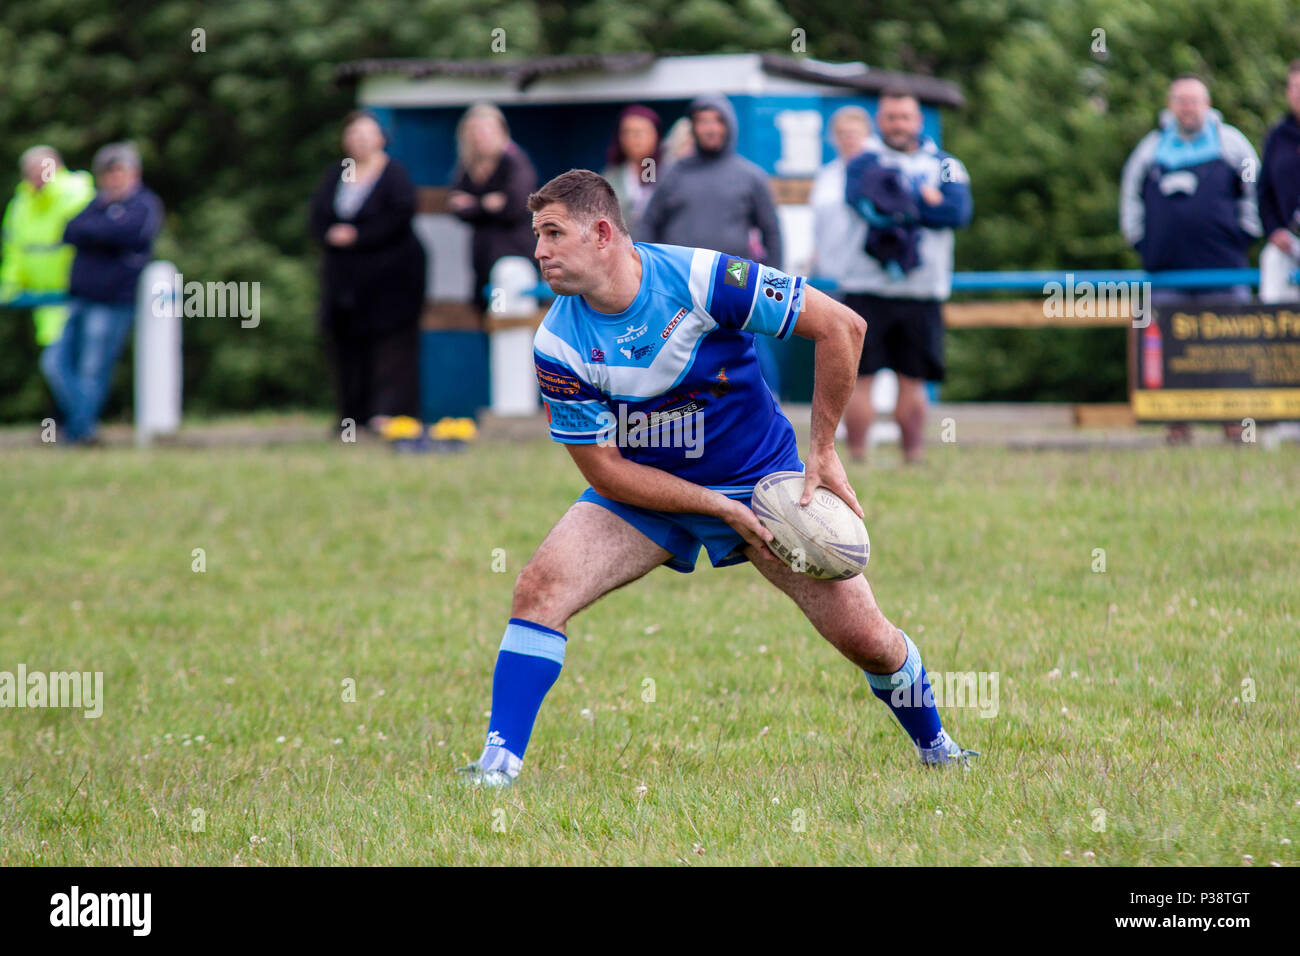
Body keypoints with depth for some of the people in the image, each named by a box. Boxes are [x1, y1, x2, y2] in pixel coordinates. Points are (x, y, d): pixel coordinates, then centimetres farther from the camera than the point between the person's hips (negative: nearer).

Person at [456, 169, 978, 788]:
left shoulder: (703, 279, -24)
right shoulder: (558, 345, -17)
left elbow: (840, 326, -17)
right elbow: (604, 469, -11)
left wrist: (822, 452, -14)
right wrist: (720, 508, -19)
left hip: (763, 477, -1)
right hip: (645, 489, 2)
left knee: (865, 638, -4)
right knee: (539, 587, -21)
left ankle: (933, 744, 24)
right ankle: (499, 760, -15)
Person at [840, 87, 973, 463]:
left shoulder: (944, 164, 12)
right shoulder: (864, 163, 6)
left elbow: (959, 212, -6)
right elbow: (870, 204, -14)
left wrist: (898, 201, -8)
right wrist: (926, 200, -9)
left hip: (922, 292, 2)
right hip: (867, 289, -2)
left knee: (913, 380, 5)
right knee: (859, 376, -5)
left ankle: (914, 460, 11)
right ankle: (857, 458, 0)